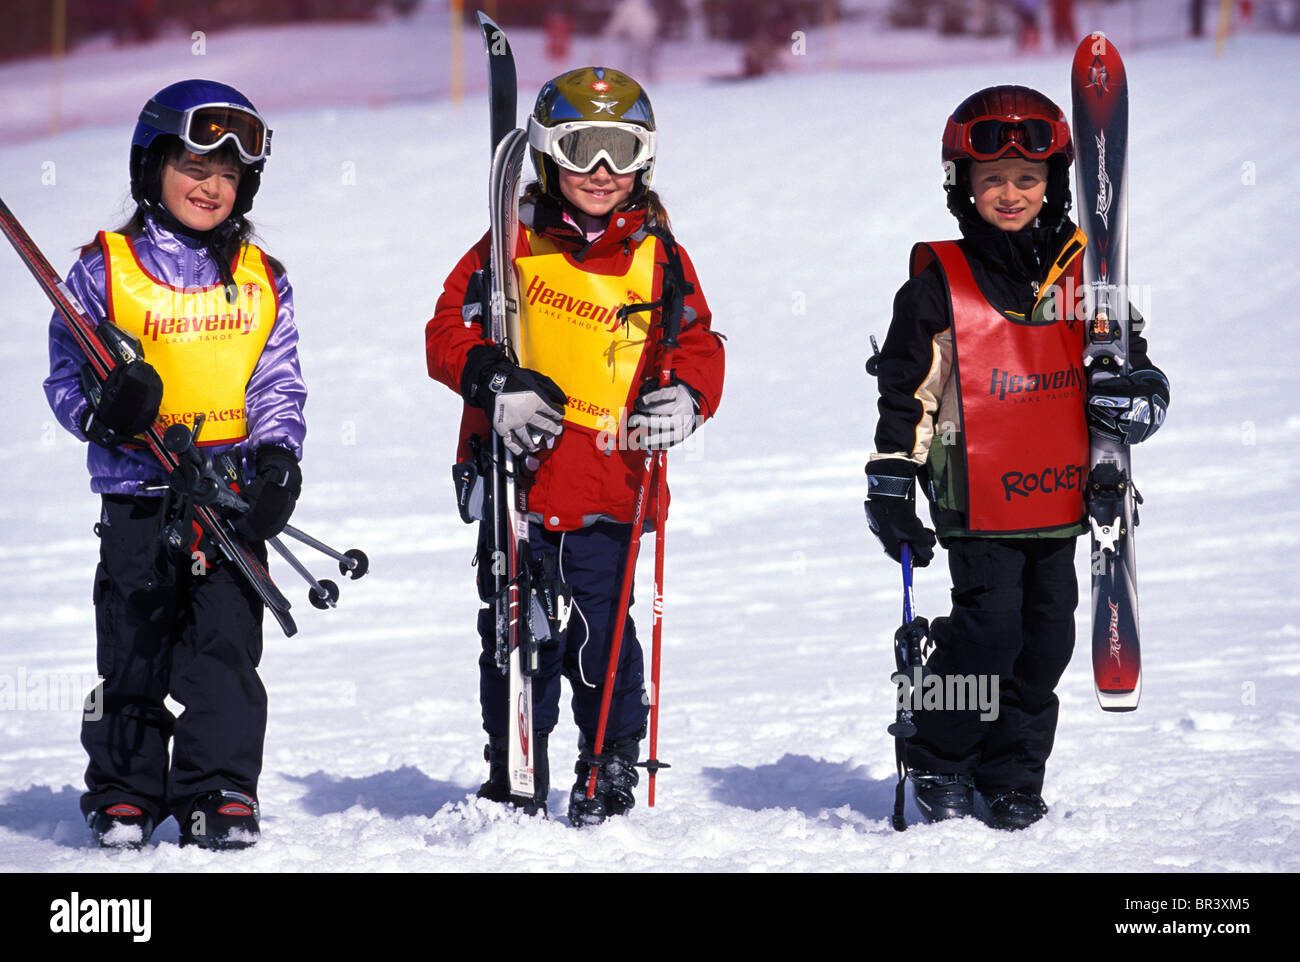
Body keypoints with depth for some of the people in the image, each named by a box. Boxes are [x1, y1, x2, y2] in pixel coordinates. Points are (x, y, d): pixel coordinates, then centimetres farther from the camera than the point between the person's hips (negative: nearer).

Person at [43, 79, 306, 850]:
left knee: (227, 647, -3)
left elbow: (278, 383, 11)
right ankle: (124, 795, 12)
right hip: (139, 491, -1)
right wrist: (101, 409, -18)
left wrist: (277, 455, -7)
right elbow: (66, 374, 3)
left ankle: (222, 794, 3)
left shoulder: (263, 282, 12)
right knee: (134, 650, 1)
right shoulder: (105, 271, 3)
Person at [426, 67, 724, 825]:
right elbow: (450, 330, 1)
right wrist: (495, 382, -18)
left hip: (609, 487, 0)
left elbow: (700, 348, 9)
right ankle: (515, 780, 17)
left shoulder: (658, 258, 7)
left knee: (601, 635, -5)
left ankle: (611, 773, 11)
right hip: (516, 479, 0)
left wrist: (683, 397, -13)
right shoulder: (514, 245, 2)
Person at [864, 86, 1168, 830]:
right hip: (978, 499, -4)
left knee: (1047, 639, 6)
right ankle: (940, 765, 7)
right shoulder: (938, 286, -3)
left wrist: (1136, 397, -8)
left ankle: (1012, 779, 20)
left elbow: (1130, 367, 15)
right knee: (990, 629, -12)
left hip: (1060, 499, 4)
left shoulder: (1081, 274, 7)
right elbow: (905, 394, 1)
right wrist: (891, 488, -2)